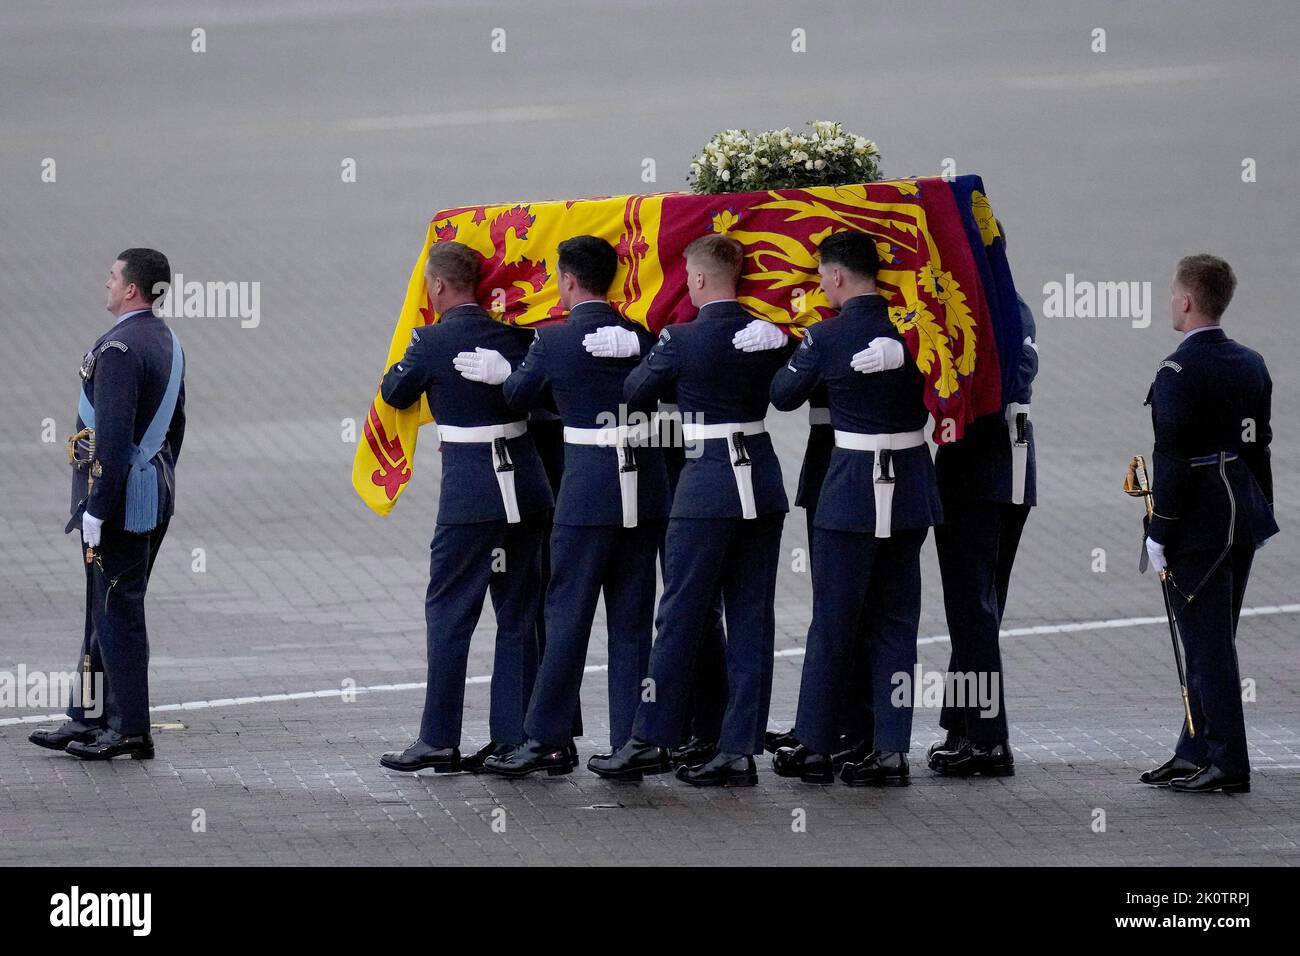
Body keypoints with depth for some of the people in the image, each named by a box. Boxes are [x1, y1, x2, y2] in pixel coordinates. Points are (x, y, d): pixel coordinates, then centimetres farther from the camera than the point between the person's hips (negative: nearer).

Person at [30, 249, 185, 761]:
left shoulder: (120, 347, -19)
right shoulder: (168, 342, 11)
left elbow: (114, 436, -24)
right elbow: (174, 425, 19)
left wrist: (95, 510, -21)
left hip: (122, 501, -10)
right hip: (156, 498, 10)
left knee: (117, 611, -3)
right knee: (107, 608, 15)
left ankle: (130, 730, 1)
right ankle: (88, 719, 22)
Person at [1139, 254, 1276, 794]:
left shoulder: (1179, 373, -16)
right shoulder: (1251, 366, 9)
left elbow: (1173, 460, -18)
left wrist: (1159, 534, -13)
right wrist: (1260, 513, 20)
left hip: (1198, 526, -8)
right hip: (1244, 520, 8)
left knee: (1207, 644, -5)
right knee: (1212, 643, 15)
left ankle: (1227, 764, -5)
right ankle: (1196, 753, 23)